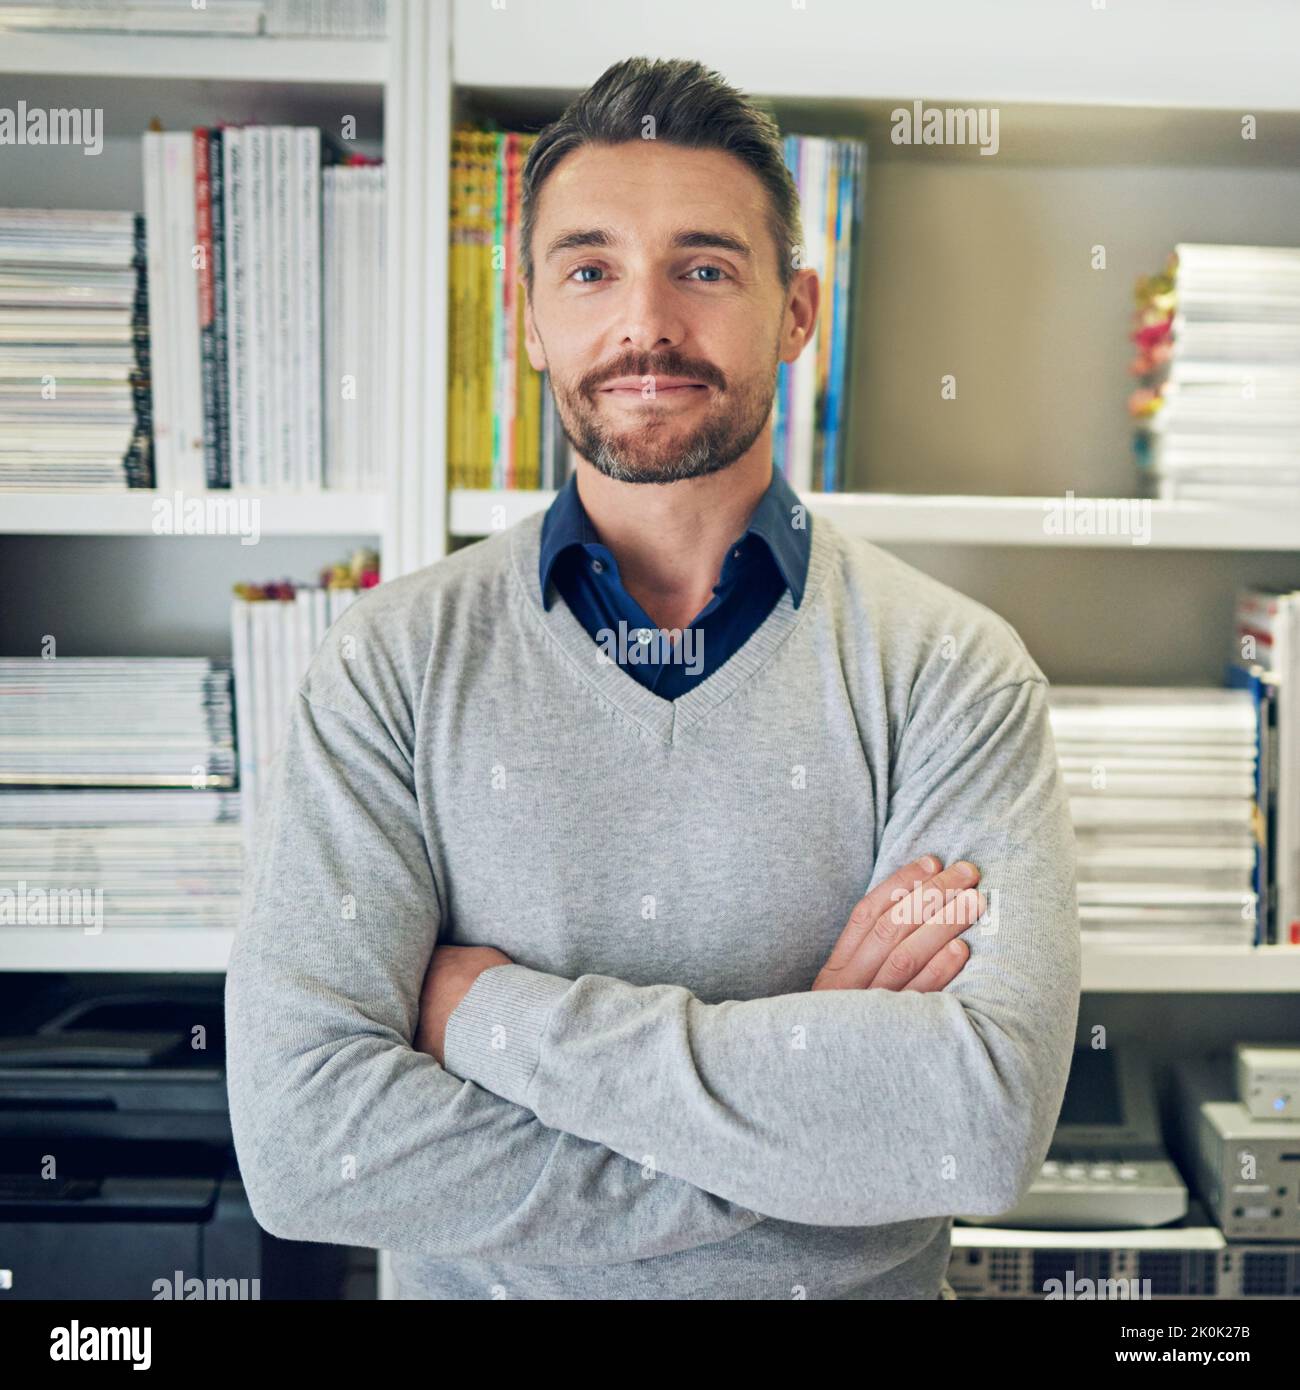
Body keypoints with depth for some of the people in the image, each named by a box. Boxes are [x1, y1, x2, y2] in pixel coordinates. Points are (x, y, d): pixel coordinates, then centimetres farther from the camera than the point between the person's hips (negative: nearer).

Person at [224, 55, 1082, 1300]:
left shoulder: (950, 669, -13)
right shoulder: (391, 665, -11)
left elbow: (988, 1120, -25)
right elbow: (301, 1133, -21)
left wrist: (495, 1008, -23)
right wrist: (806, 1096, -23)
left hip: (861, 1285, 0)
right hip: (480, 1289, 0)